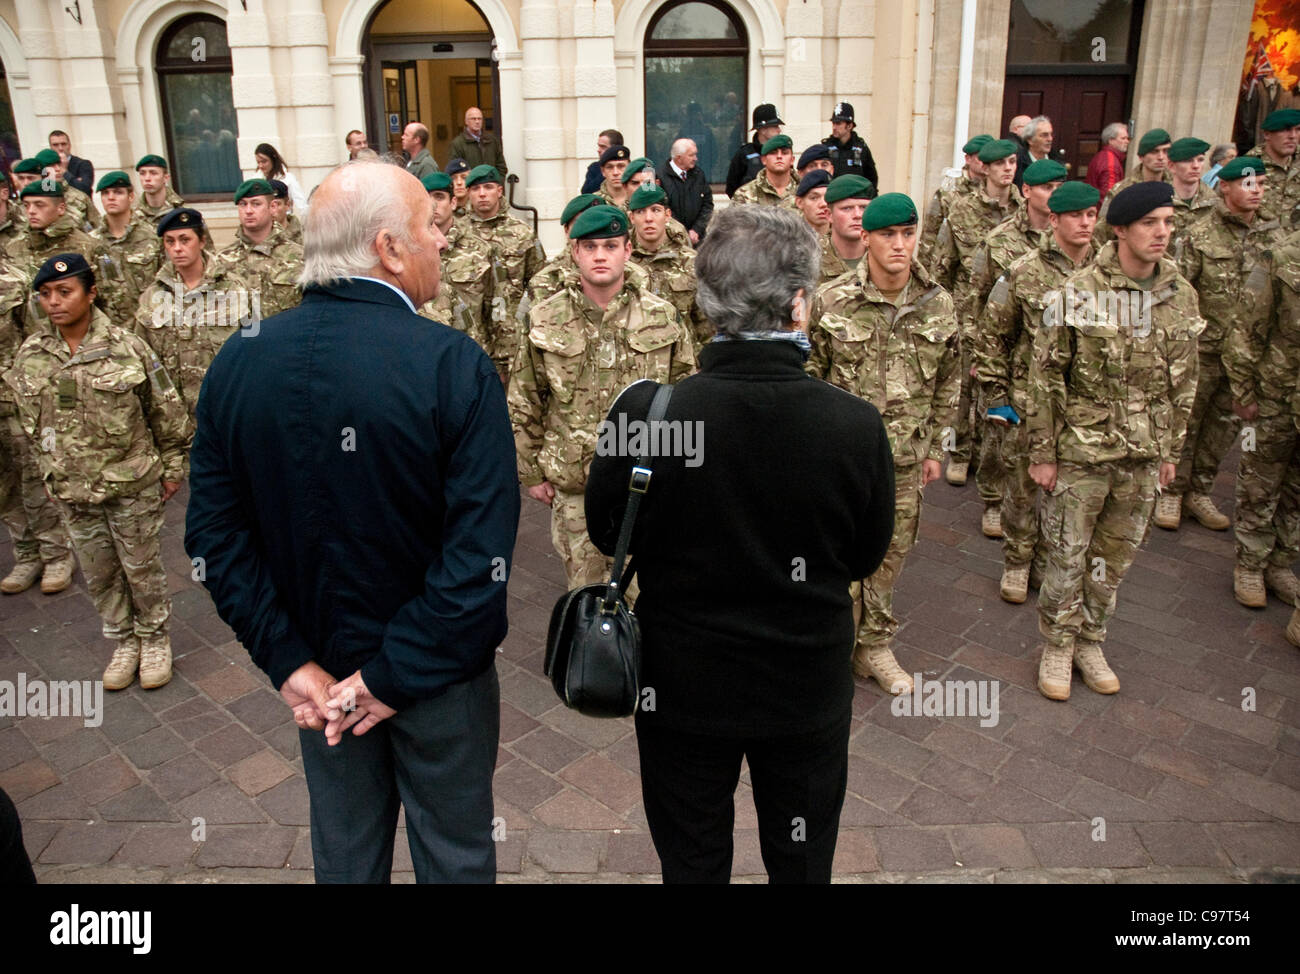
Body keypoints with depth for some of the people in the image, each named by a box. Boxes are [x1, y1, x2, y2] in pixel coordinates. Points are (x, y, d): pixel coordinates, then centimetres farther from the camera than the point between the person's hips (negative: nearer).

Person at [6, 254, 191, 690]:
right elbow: (31, 423, 11)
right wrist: (52, 473, 13)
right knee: (98, 573, 15)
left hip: (132, 485, -4)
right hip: (72, 491, 4)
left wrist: (172, 468, -2)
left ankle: (154, 638, 30)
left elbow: (166, 412, -5)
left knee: (142, 568, 9)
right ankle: (124, 641, 34)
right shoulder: (30, 356, -1)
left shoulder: (127, 347, -12)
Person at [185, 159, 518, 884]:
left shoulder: (239, 362, -9)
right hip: (439, 673, -4)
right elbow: (482, 551, -28)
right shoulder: (453, 364, -23)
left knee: (345, 850, 27)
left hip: (319, 677, 4)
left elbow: (214, 531, -8)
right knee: (455, 851, 21)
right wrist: (399, 674, -19)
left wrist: (289, 660, -6)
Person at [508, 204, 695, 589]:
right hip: (572, 483, 0)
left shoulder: (662, 317, 0)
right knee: (583, 584, 11)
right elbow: (524, 406, 6)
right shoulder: (544, 320, 0)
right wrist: (530, 471, 6)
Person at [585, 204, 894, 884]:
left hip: (683, 691, 0)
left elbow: (605, 533, -5)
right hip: (809, 694, 1)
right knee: (802, 865, 25)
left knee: (691, 863, 23)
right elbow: (866, 558, -4)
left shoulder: (644, 414, -23)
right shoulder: (857, 425, -20)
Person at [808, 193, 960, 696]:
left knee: (890, 553, 15)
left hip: (905, 458, 3)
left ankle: (875, 646, 34)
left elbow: (947, 384, 10)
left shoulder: (939, 305, 0)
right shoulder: (830, 300, -8)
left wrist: (935, 448, 11)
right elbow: (809, 375, -1)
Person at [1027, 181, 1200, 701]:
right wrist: (1042, 453, -10)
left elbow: (1183, 382, 12)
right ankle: (1057, 645, 26)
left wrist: (1171, 451, 12)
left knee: (1116, 556, 15)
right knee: (1068, 555, 6)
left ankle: (1090, 640, 34)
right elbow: (1045, 374, -9)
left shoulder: (1181, 296, 3)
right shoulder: (1078, 291, -12)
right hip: (1081, 450, -4)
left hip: (1144, 456, 4)